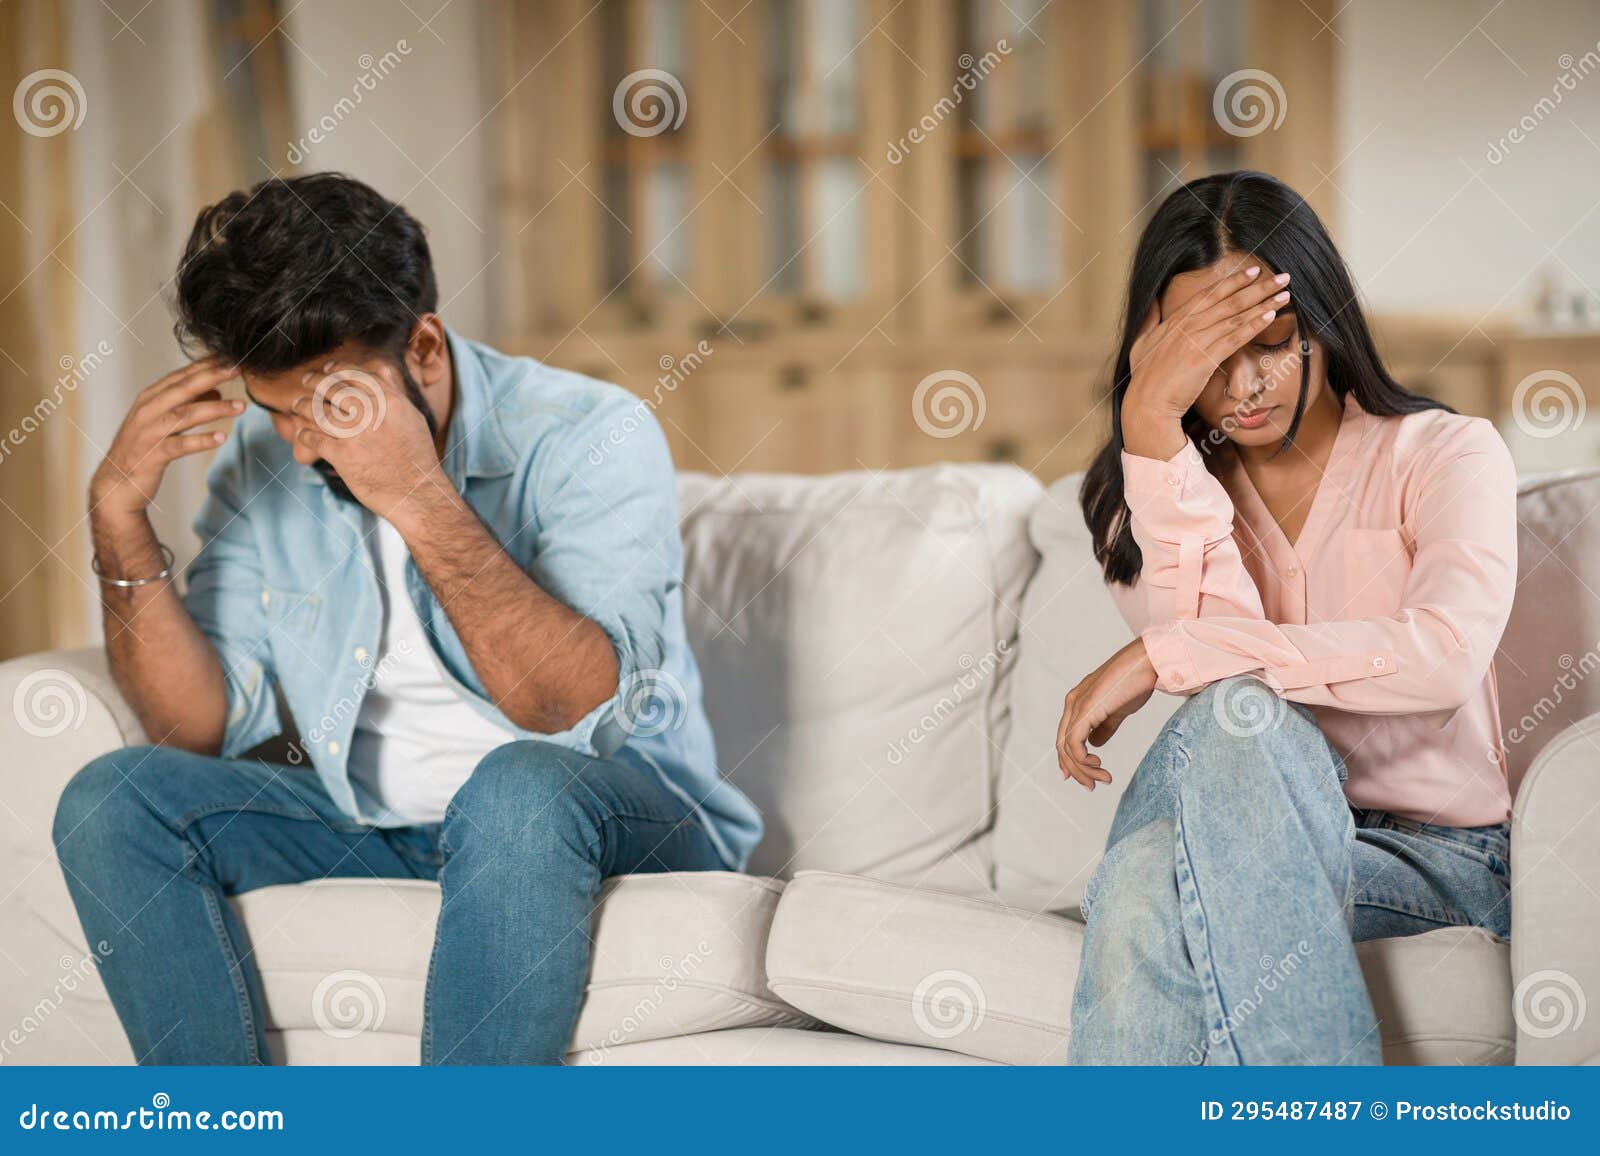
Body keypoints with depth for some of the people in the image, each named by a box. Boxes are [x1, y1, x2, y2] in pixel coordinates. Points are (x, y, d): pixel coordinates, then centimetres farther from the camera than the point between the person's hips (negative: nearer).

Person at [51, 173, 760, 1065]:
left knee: (520, 788, -37)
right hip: (378, 823, 5)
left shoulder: (591, 436, -15)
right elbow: (203, 726, -3)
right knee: (112, 800, -14)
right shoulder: (263, 462, 0)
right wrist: (119, 511, -15)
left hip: (627, 821, -5)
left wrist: (418, 498, -34)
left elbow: (581, 712, -28)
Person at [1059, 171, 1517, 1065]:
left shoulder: (1445, 454, -1)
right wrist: (1153, 424, -16)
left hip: (1443, 859, -3)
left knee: (1236, 716, -34)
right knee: (1144, 878, -34)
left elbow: (1445, 655, -22)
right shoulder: (1170, 491, 10)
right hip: (1259, 848, 3)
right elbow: (1206, 638, -11)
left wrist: (1162, 658, -21)